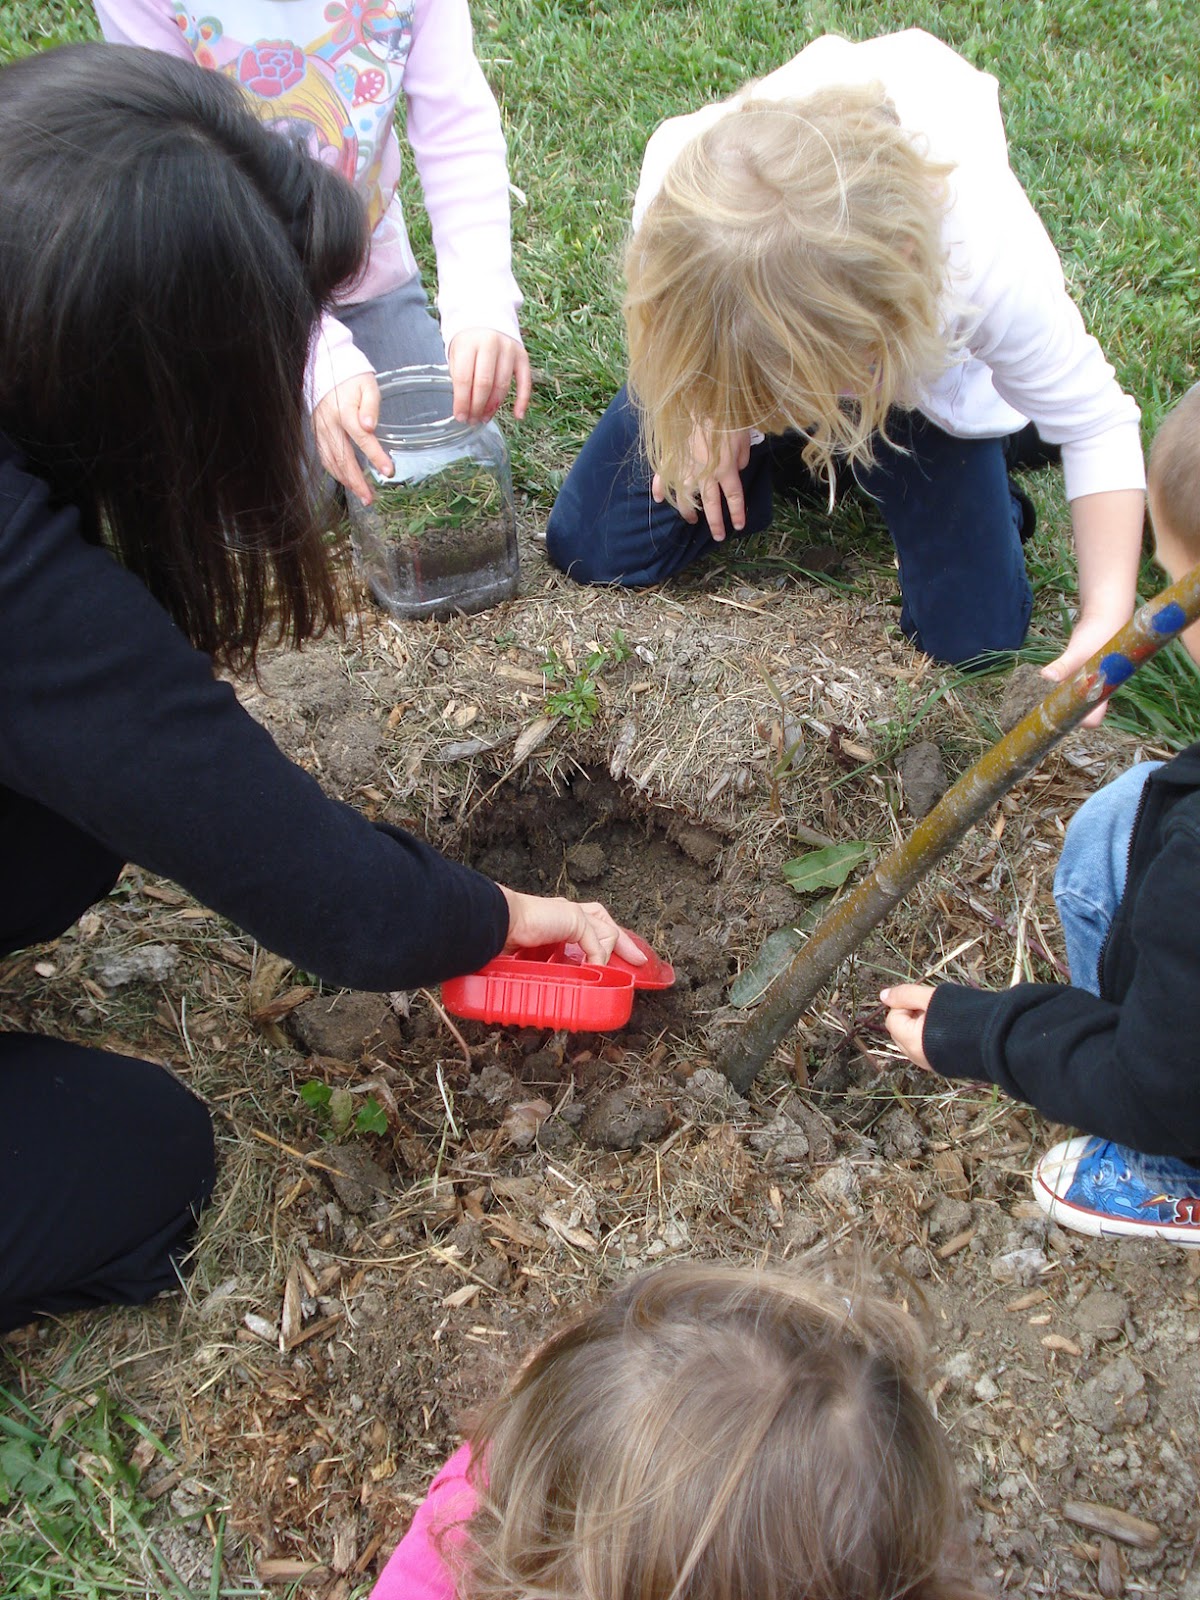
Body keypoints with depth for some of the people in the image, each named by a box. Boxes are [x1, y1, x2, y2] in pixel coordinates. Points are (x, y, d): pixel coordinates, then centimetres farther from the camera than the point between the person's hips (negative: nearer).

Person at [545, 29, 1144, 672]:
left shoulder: (990, 258, -42)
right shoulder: (679, 176, -37)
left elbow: (1097, 424, -25)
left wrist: (1106, 615, -32)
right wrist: (707, 409, -21)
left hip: (920, 393, -2)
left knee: (974, 639, -11)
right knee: (585, 547, -6)